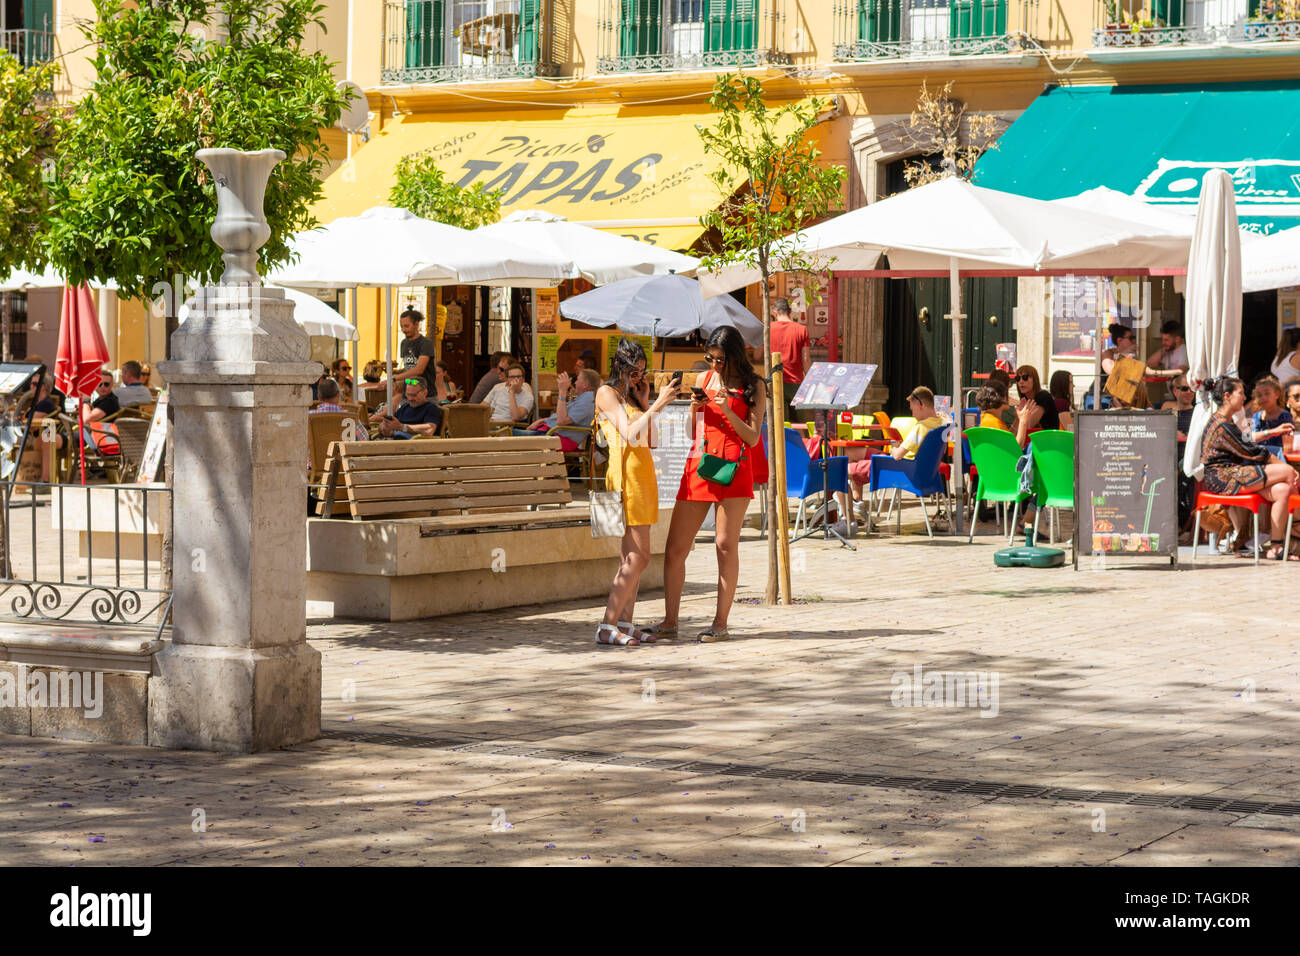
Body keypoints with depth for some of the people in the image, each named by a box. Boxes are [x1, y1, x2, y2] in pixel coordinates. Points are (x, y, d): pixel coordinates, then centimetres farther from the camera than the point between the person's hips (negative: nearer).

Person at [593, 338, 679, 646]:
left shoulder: (629, 395, 20)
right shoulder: (607, 393, -5)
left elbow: (646, 439, 16)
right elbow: (630, 434, -17)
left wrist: (644, 402, 11)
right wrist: (657, 405, -18)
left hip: (643, 471, 9)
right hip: (625, 473, -9)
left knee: (632, 557, 6)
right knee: (638, 557, -13)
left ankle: (624, 623, 6)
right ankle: (607, 627, -12)